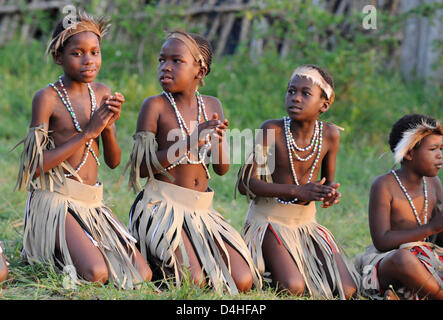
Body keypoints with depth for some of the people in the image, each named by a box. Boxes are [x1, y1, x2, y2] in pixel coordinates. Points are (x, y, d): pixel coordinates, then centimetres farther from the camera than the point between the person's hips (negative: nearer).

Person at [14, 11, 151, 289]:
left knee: (142, 275, -5)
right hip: (55, 202, -6)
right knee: (95, 273, -27)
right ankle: (48, 255, 5)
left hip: (93, 204, 6)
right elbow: (36, 166, -16)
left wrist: (109, 126, -8)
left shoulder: (102, 94, 10)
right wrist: (87, 132, -17)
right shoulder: (47, 98, -9)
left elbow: (114, 161, 12)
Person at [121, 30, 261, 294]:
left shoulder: (212, 106, 10)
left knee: (242, 282, -6)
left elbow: (221, 168, 12)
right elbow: (141, 168, -11)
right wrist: (188, 143, -21)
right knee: (193, 280, -24)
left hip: (202, 212, 6)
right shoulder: (155, 106, -6)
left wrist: (219, 140, -11)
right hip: (161, 209, -5)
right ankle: (153, 264, 7)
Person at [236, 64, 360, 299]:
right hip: (269, 219, -4)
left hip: (306, 222, 4)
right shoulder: (272, 129, -14)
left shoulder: (330, 135, -2)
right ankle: (261, 272, 7)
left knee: (347, 290, -8)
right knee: (292, 288, -26)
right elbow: (245, 184, -17)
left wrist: (332, 193, -14)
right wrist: (297, 191, -27)